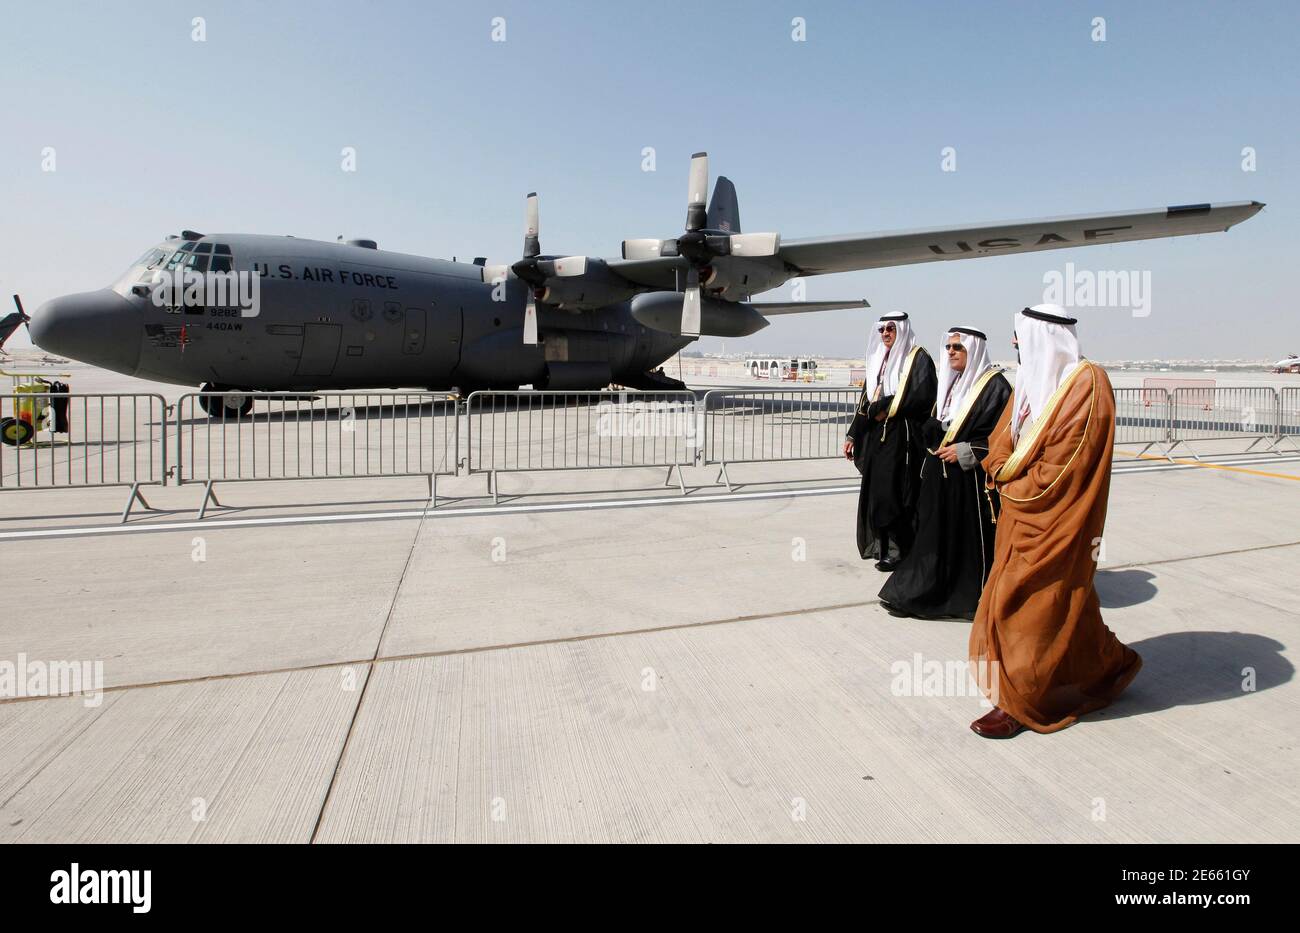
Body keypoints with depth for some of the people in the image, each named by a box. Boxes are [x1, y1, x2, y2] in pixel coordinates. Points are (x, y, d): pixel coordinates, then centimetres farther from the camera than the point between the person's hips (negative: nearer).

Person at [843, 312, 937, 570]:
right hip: (876, 436, 7)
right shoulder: (879, 360, 17)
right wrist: (852, 436, 13)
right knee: (875, 492, 7)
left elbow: (922, 397, -16)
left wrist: (887, 409, -10)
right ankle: (882, 546, 17)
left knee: (894, 493, -6)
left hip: (902, 436, -7)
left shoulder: (917, 358, -3)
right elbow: (865, 403, 17)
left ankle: (898, 550, 4)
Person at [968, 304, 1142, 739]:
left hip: (1052, 519, -8)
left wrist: (1015, 486, -10)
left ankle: (1018, 702, 10)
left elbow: (1066, 463, -18)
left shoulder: (1087, 384, -14)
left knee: (1032, 605, -2)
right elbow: (1003, 440, 11)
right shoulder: (1032, 377, 10)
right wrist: (1006, 471, -7)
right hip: (1022, 511, 8)